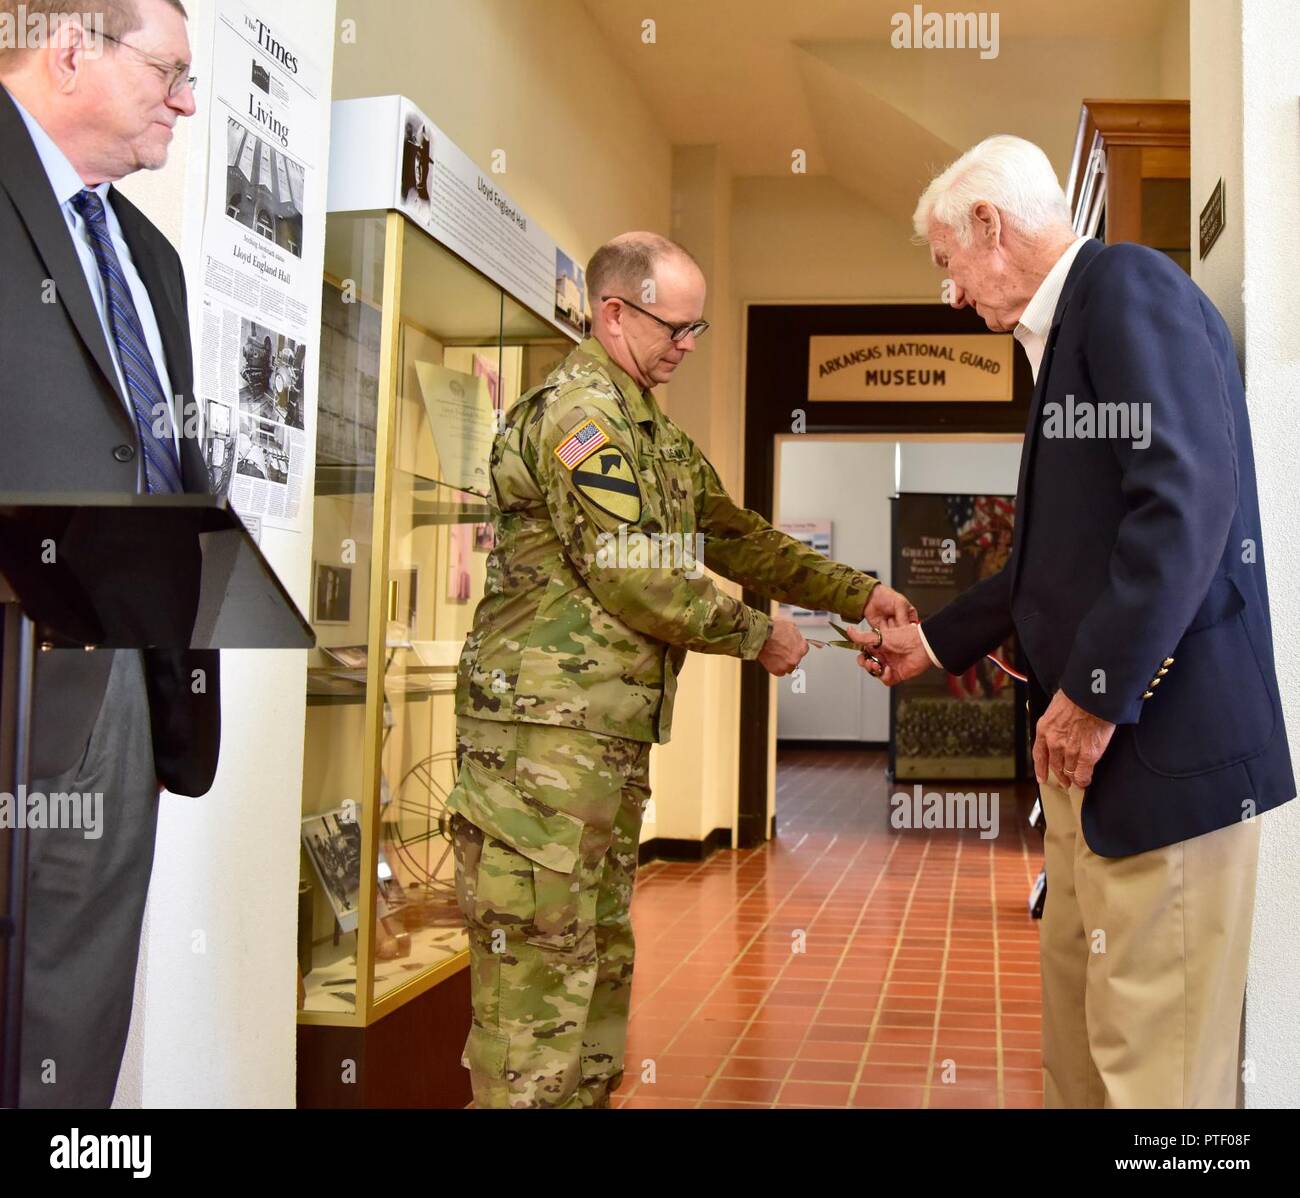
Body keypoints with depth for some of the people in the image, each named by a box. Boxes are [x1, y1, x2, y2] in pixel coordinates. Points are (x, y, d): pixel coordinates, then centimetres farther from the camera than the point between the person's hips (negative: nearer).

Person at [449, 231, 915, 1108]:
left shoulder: (654, 431, 20)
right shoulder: (579, 413, -11)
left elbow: (736, 537, 22)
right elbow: (635, 579, -17)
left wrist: (859, 594, 13)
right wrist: (757, 635, -5)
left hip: (613, 740, 10)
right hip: (546, 731, -10)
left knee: (602, 962, 14)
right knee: (540, 966, -5)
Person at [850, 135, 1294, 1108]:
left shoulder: (1131, 289, -9)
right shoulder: (1067, 329, 19)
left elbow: (1187, 496, -22)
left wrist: (1096, 692, -20)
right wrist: (936, 641, 31)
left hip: (1165, 739, -10)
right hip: (1094, 739, 10)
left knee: (1153, 1055, -1)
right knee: (1079, 1032, 18)